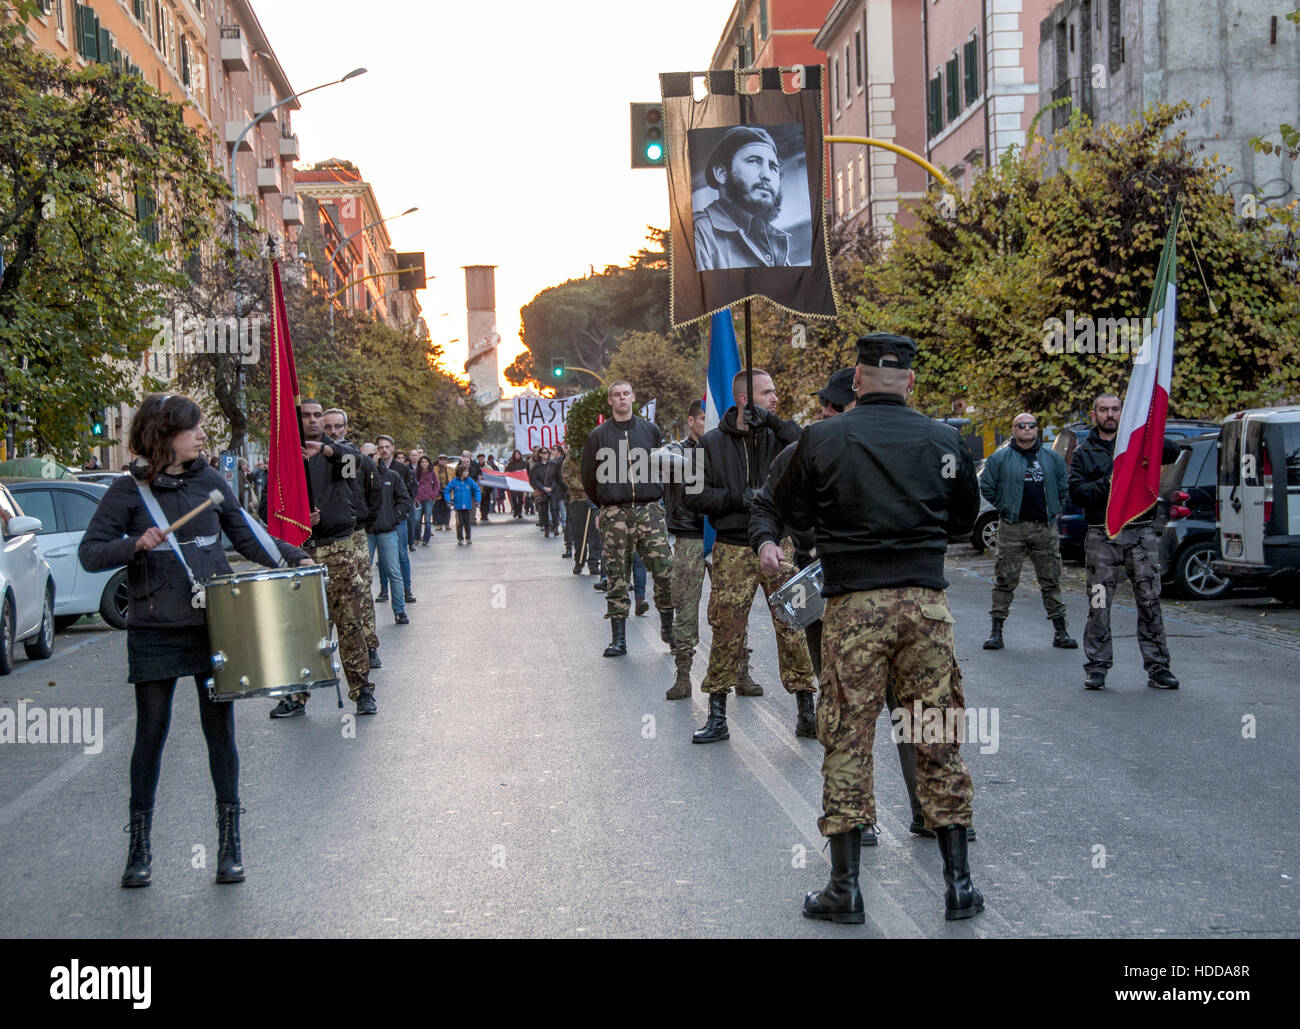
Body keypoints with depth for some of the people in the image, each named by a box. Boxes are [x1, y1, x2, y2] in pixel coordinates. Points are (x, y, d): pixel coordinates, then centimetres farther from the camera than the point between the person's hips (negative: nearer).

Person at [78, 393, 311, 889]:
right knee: (150, 734, 3)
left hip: (213, 625, 2)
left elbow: (245, 534, 14)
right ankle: (140, 845, 17)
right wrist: (135, 544, -24)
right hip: (155, 632, -2)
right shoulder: (129, 490, -4)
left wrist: (293, 559, 2)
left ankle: (230, 842, 13)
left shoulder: (210, 482, 5)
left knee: (219, 730, 4)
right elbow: (89, 552, -7)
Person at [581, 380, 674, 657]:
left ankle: (667, 627, 9)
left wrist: (656, 495, 12)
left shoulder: (650, 430, 10)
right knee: (617, 576, 0)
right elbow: (589, 478, 12)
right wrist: (607, 504, 11)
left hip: (650, 510, 0)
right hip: (615, 516, 0)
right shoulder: (599, 436, 8)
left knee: (665, 570, -7)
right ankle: (618, 637, 5)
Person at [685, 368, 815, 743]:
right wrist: (737, 498, -12)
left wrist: (775, 421, -16)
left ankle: (806, 712, 8)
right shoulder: (713, 442, 4)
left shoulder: (777, 437, 7)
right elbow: (695, 495, 1)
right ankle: (717, 717, 10)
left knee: (792, 625, -2)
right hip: (733, 550, -1)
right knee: (726, 631, 0)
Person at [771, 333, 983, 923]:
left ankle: (844, 887, 7)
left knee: (847, 741, 4)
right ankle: (958, 884, 12)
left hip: (853, 603, -2)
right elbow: (965, 518, 16)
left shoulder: (820, 439, -3)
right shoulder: (943, 440, 3)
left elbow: (792, 514, 9)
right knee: (938, 740, 8)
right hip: (925, 598, 2)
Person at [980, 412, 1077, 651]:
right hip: (1012, 528, -2)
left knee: (1051, 580, 5)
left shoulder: (1053, 458, 11)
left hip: (1045, 528, 2)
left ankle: (1061, 630, 10)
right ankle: (996, 629, 3)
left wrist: (1054, 510, 8)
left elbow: (1063, 488, 16)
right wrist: (1005, 508, 3)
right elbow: (987, 487, 6)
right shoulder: (1000, 458, 3)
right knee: (1005, 580, -2)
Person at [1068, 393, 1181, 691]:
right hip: (1101, 537, 0)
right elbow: (1076, 492, 1)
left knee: (1150, 601, 0)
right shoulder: (1084, 452, 11)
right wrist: (1107, 484, -14)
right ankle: (1097, 667, 8)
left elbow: (1172, 454, -2)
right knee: (1099, 605, 0)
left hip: (1140, 534, 0)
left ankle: (1157, 667, 4)